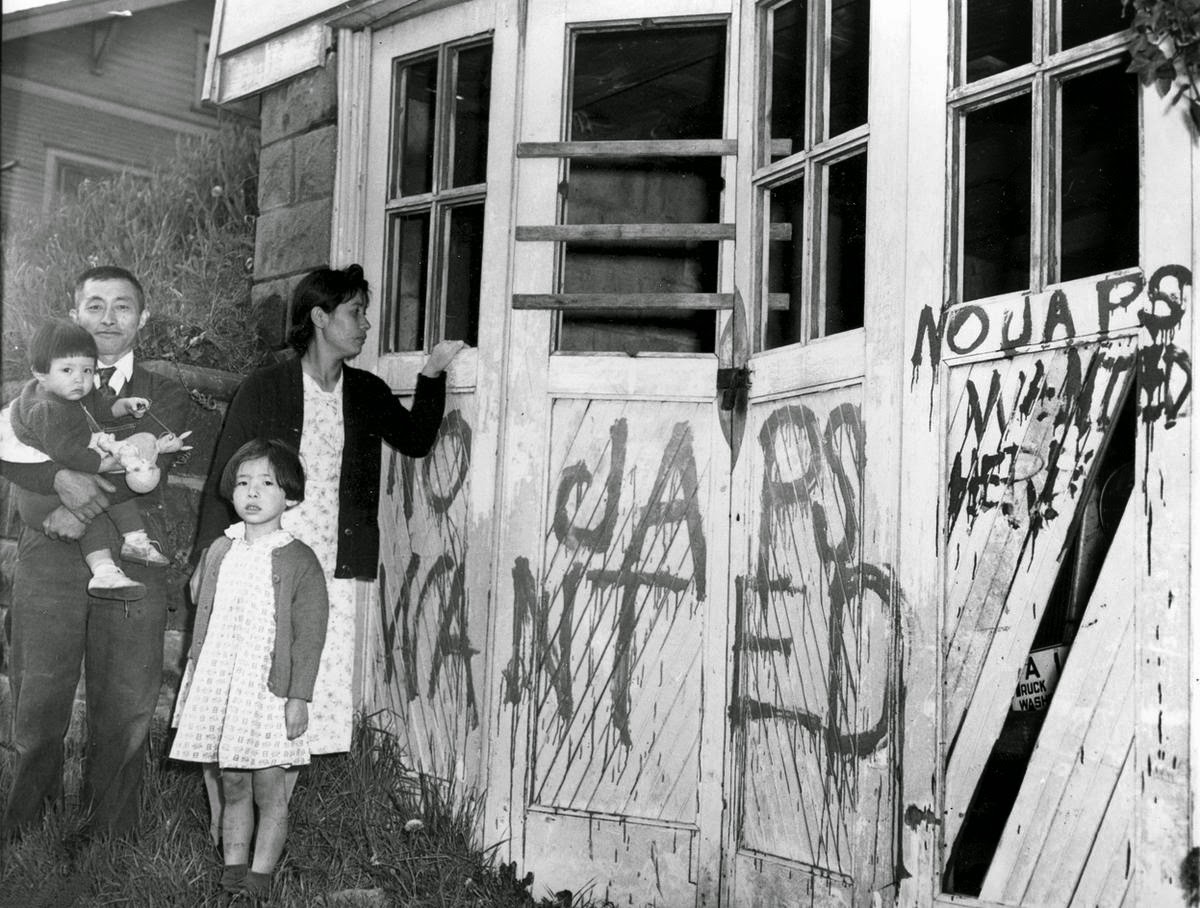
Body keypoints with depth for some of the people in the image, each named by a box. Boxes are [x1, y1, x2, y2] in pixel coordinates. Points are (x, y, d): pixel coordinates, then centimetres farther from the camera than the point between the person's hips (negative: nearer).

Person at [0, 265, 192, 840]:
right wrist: (61, 479, -20)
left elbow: (149, 469, -4)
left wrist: (88, 507, -17)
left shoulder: (166, 397, 13)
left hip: (131, 561, 0)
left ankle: (109, 836, 12)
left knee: (124, 710, 1)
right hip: (49, 558, 1)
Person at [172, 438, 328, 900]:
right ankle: (233, 867, 21)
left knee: (268, 787, 2)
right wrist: (194, 679, 13)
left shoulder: (299, 560, -7)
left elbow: (309, 634, -8)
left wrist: (299, 696, -11)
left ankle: (261, 875, 11)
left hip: (270, 689, -4)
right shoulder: (219, 552, 8)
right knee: (231, 784, 11)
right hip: (218, 685, 4)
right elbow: (200, 608, 16)